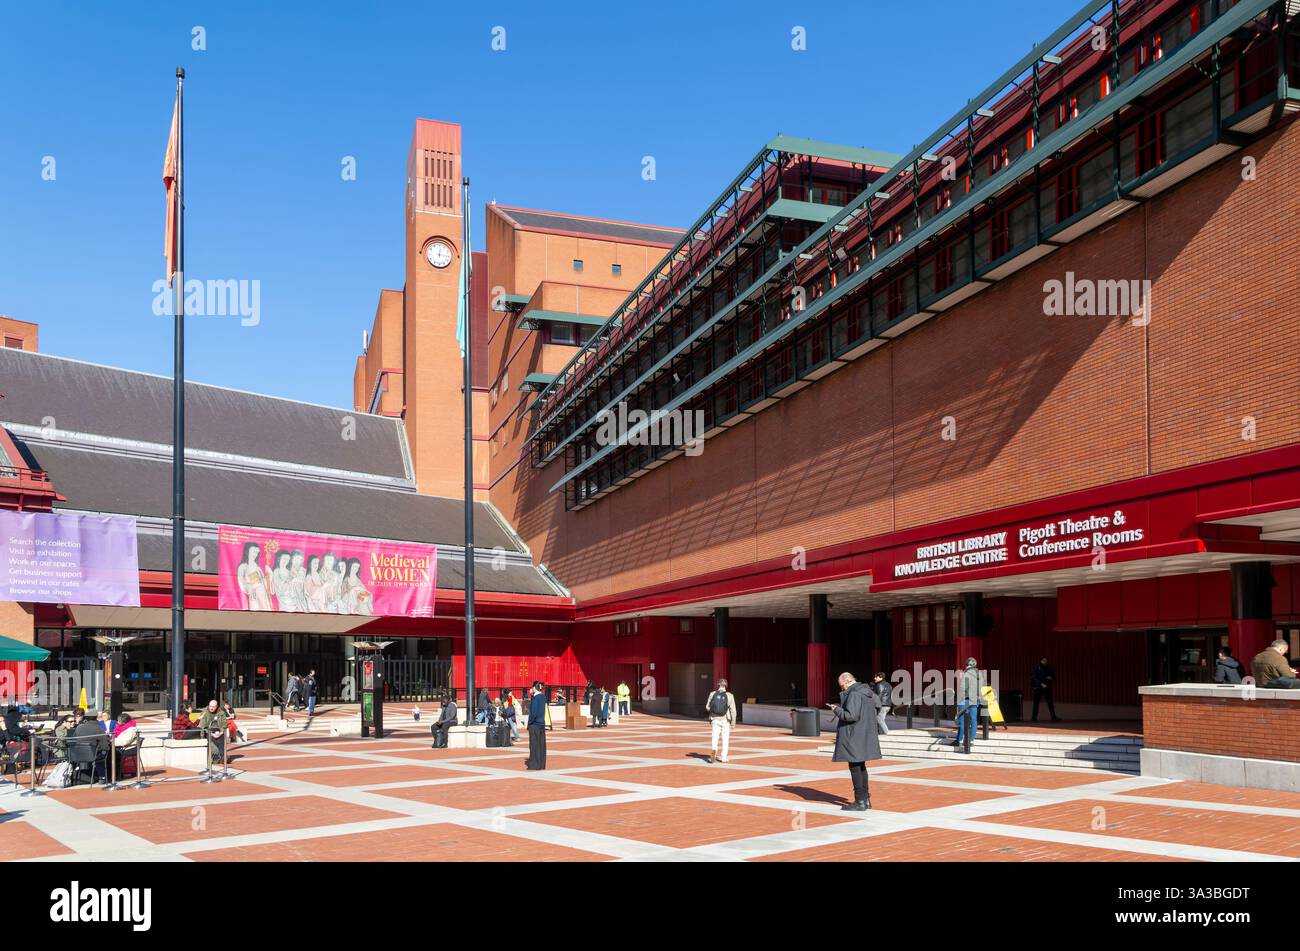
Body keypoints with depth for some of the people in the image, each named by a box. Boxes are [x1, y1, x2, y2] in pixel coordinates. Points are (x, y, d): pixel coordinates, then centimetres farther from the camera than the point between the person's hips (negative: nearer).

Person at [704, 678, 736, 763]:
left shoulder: (712, 694, -2)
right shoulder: (729, 695, -6)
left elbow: (707, 707, 2)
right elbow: (733, 710, -8)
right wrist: (733, 721, 0)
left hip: (715, 719, 1)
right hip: (725, 720, -1)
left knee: (714, 738, 3)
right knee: (725, 739, 12)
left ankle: (713, 750, -26)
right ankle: (723, 758, 14)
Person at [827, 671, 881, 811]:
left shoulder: (854, 694, -20)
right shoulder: (867, 692, 10)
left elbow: (851, 716, -26)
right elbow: (877, 702, 28)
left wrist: (837, 710, -10)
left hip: (854, 736, -10)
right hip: (865, 735, 10)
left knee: (855, 768, -4)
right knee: (860, 767, 17)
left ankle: (860, 802, -1)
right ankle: (866, 799, 21)